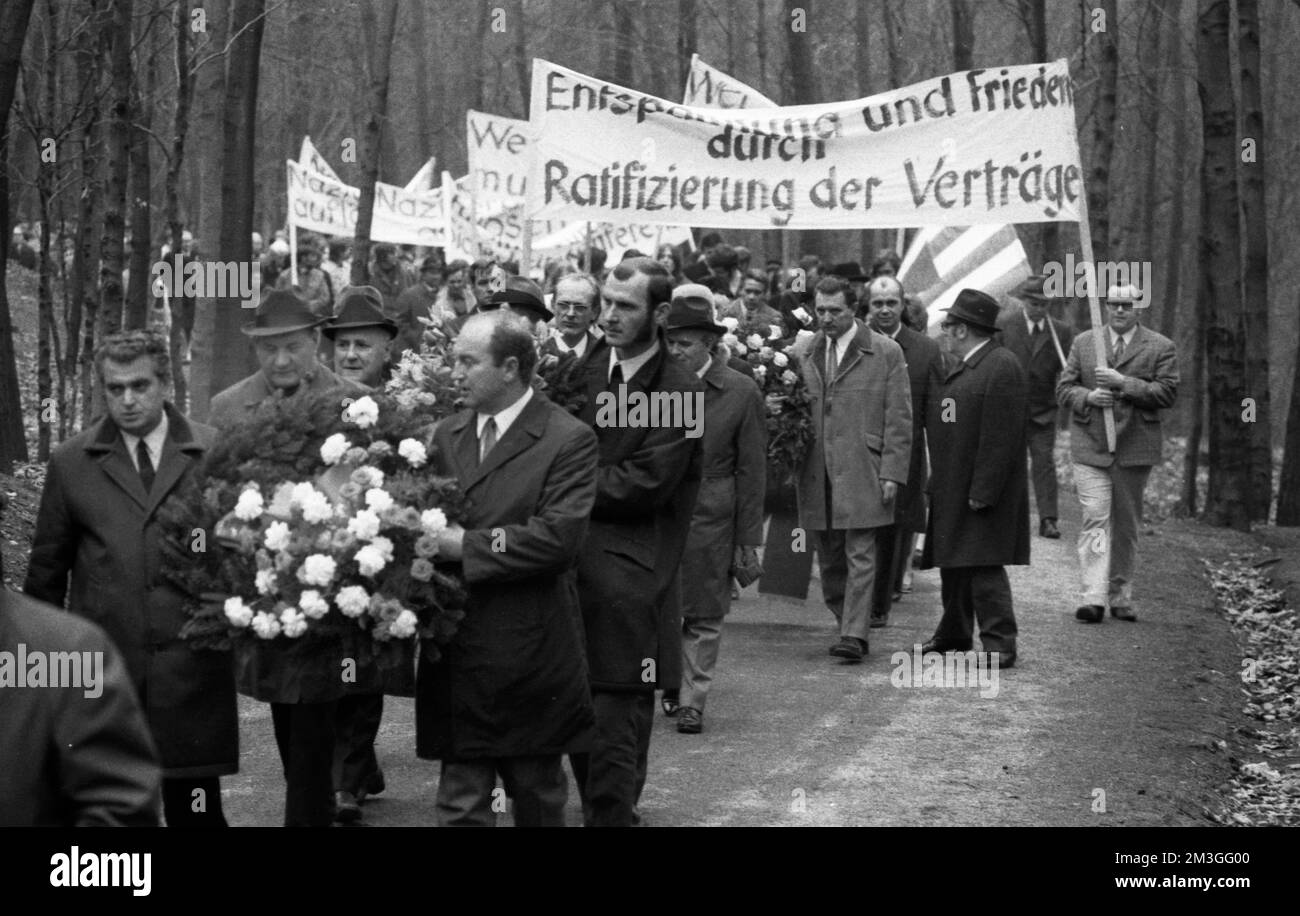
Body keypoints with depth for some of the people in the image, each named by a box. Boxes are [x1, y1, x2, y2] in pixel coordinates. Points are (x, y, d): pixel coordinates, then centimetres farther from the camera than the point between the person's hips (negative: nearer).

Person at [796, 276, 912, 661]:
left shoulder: (886, 353, 0)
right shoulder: (805, 353, 11)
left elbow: (899, 419, -1)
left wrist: (892, 473, -8)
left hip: (862, 474, -4)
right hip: (817, 476, 4)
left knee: (860, 556, -8)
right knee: (830, 561, 9)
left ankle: (854, 636, -9)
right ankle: (847, 626, 21)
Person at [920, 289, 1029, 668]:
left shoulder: (1002, 367, -16)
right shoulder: (960, 367, 15)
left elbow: (1001, 438, -21)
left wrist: (981, 493, -23)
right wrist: (937, 484, 17)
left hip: (981, 492, -10)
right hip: (953, 491, 10)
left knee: (984, 567, -10)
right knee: (953, 565, 19)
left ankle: (1000, 646, -5)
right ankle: (954, 634, 32)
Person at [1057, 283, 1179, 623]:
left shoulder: (1161, 348, 4)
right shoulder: (1083, 343, 10)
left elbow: (1167, 393, -7)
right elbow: (1064, 388, 8)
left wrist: (1123, 383, -16)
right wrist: (1088, 397, -13)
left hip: (1135, 449, 0)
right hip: (1090, 447, 0)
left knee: (1126, 525, 9)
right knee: (1095, 519, -11)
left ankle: (1120, 598, 19)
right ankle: (1094, 597, -17)